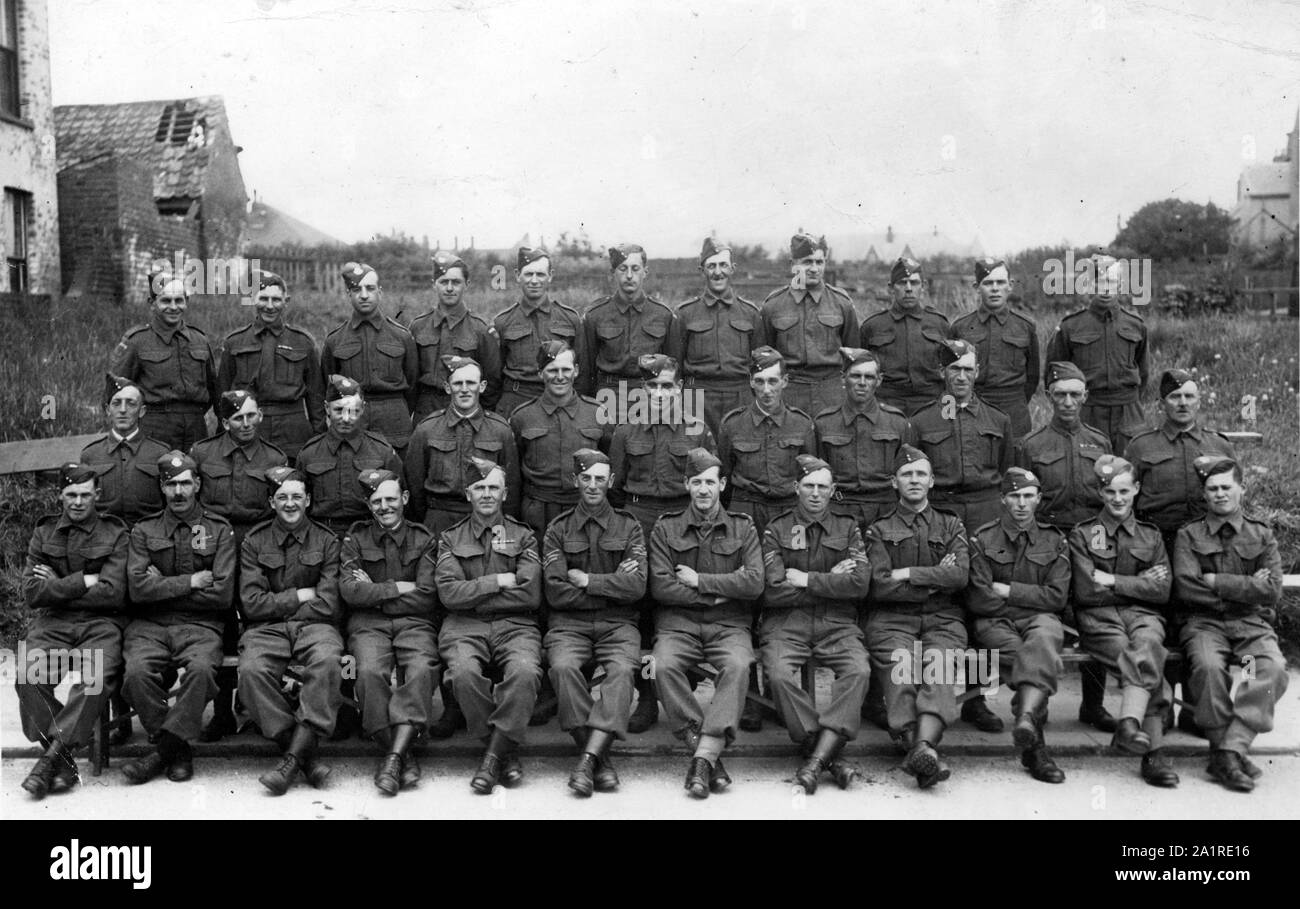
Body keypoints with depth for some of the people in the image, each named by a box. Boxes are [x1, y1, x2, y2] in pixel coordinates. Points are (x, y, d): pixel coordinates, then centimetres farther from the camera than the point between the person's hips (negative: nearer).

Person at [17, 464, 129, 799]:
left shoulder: (115, 534, 7)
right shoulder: (44, 533, 15)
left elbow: (113, 594, -5)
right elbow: (31, 593, 3)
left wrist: (58, 587, -3)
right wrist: (83, 582, -6)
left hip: (100, 624, -2)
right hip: (51, 624, 2)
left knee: (97, 676, -33)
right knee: (30, 678, -28)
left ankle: (53, 754, -23)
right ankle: (62, 761, -16)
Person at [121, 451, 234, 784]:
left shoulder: (219, 529, 8)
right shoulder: (144, 530, 13)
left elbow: (222, 594, -2)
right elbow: (138, 589, -2)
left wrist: (165, 588, -2)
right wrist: (190, 582, -6)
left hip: (199, 625, -1)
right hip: (150, 625, 2)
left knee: (201, 669, -34)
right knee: (136, 671, -29)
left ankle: (164, 752, -18)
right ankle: (179, 751, -11)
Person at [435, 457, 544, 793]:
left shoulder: (523, 536, 14)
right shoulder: (450, 538, 15)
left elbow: (530, 596, -2)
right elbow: (449, 594, -2)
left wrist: (473, 593, -3)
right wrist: (498, 582, -5)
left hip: (514, 624, 0)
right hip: (464, 626, 0)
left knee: (525, 672, -33)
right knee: (464, 672, -33)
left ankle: (493, 756, -17)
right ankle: (507, 752, -12)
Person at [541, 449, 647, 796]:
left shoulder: (628, 526, 11)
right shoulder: (558, 529, 11)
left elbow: (637, 586, -3)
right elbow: (555, 592, -3)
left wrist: (587, 581, -6)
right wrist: (612, 587, -5)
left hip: (617, 624, 0)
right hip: (569, 624, 0)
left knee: (622, 669, -32)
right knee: (563, 667, -31)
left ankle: (587, 758, -35)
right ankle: (601, 760, -24)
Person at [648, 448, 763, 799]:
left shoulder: (743, 528, 10)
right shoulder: (665, 528, 8)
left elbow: (754, 582, -5)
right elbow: (661, 587, -4)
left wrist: (699, 580, -7)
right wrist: (718, 593, -6)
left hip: (728, 625, 0)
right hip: (678, 624, 0)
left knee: (738, 666, -33)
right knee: (664, 666, -31)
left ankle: (704, 757, -33)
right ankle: (710, 756, -24)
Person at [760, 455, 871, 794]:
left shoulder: (848, 528, 13)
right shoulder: (776, 529, 8)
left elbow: (860, 584, -3)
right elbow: (773, 591, -5)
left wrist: (807, 580, -6)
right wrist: (830, 581, -2)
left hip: (837, 624, 1)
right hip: (786, 622, -1)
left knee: (858, 671, -29)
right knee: (780, 674, -30)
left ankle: (816, 760, -30)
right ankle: (831, 757, -20)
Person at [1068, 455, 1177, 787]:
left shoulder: (1151, 536, 20)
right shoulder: (1082, 535, 11)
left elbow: (1162, 592, 5)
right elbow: (1087, 592, -2)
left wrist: (1113, 581, -4)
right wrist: (1139, 584, 0)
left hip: (1142, 614, 2)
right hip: (1099, 618, -2)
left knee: (1147, 644, -35)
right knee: (1148, 660, -31)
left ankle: (1129, 725, -47)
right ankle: (1154, 750, -38)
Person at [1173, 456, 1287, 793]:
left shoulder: (1262, 534, 12)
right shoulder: (1188, 536, 7)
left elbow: (1272, 589, -2)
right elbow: (1187, 589, -8)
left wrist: (1216, 582, -7)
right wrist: (1246, 589, -7)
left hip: (1252, 624, 2)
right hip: (1204, 623, -1)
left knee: (1273, 667, -29)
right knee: (1209, 665, -33)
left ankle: (1231, 749, -28)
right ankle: (1222, 749, -21)